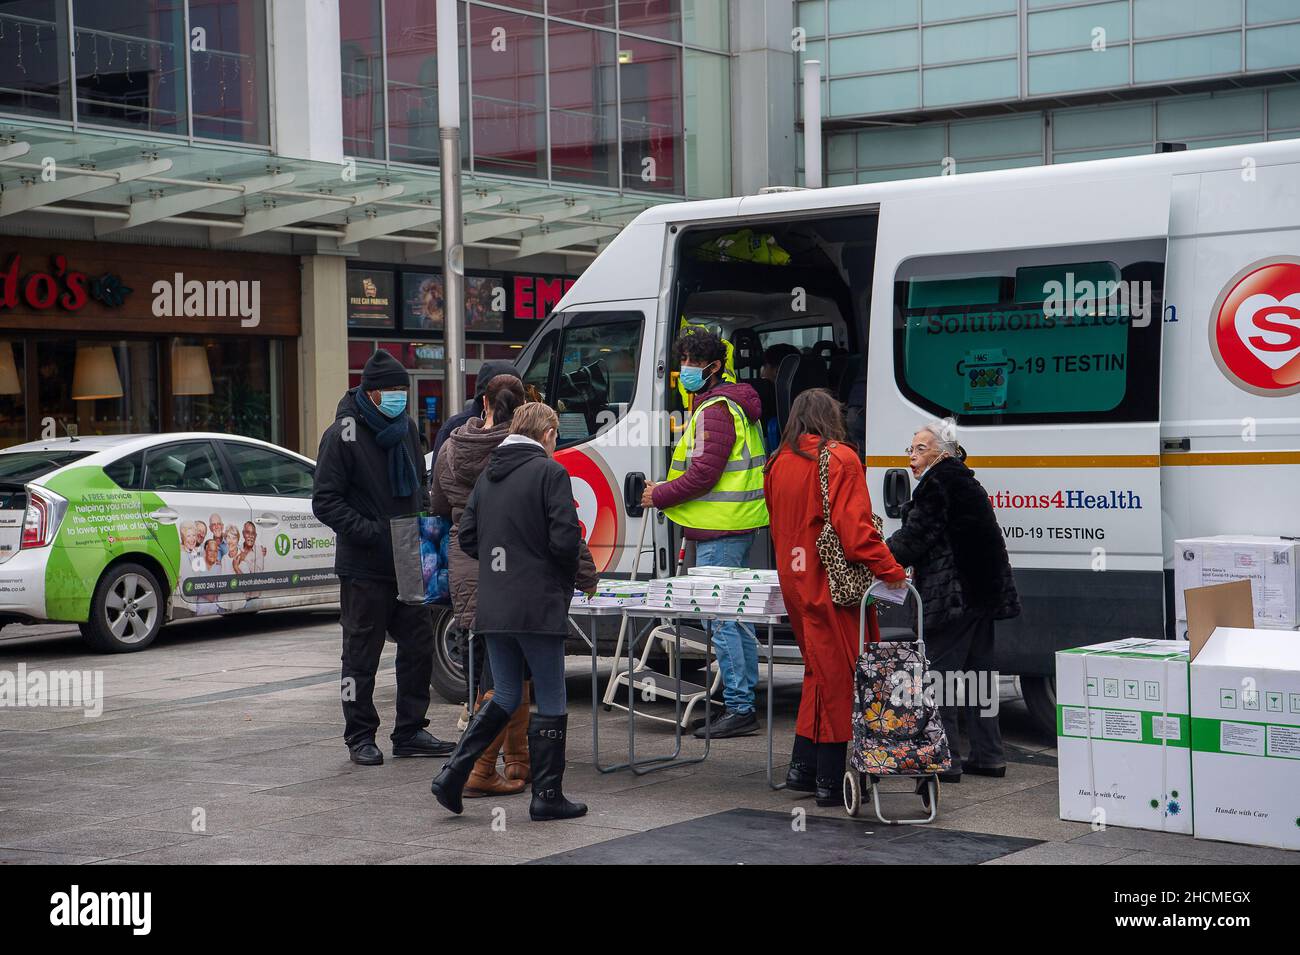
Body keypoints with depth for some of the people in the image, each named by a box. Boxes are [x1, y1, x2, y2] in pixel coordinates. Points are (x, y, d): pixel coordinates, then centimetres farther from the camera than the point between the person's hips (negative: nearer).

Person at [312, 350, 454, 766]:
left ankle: (410, 731, 19)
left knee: (419, 646, 9)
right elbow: (325, 501, -12)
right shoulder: (343, 435, -10)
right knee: (362, 653, 3)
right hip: (364, 568, -6)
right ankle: (360, 736, 13)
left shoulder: (406, 427, 11)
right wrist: (369, 532, -21)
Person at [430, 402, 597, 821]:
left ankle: (452, 775, 8)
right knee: (551, 700, 5)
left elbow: (467, 537, 13)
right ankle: (547, 796, 9)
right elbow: (565, 539, -16)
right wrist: (576, 576, 2)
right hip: (539, 606, -7)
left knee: (505, 697, 17)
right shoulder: (550, 472, -9)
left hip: (493, 608, 7)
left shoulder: (488, 474, 12)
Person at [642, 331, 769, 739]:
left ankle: (738, 708, -9)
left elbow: (703, 474, -21)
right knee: (736, 615, 15)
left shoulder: (714, 411, -16)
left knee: (720, 618, -9)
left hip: (719, 531, -11)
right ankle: (744, 700, 22)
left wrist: (660, 496, -9)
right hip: (739, 524, 11)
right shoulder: (736, 405, 18)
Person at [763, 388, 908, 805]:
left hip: (795, 583, 7)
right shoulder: (839, 459, -11)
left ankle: (803, 768, 21)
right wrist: (891, 570, -14)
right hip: (833, 584, -7)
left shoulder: (778, 463, 11)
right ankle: (830, 782, 1)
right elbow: (855, 528, -19)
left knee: (820, 673, 19)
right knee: (839, 677, -1)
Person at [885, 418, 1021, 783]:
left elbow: (913, 540, -14)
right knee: (978, 672, 15)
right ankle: (988, 755, 20)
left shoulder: (935, 487, -12)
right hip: (983, 595, 10)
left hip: (951, 598, -10)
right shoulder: (967, 485, 19)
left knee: (939, 674, -4)